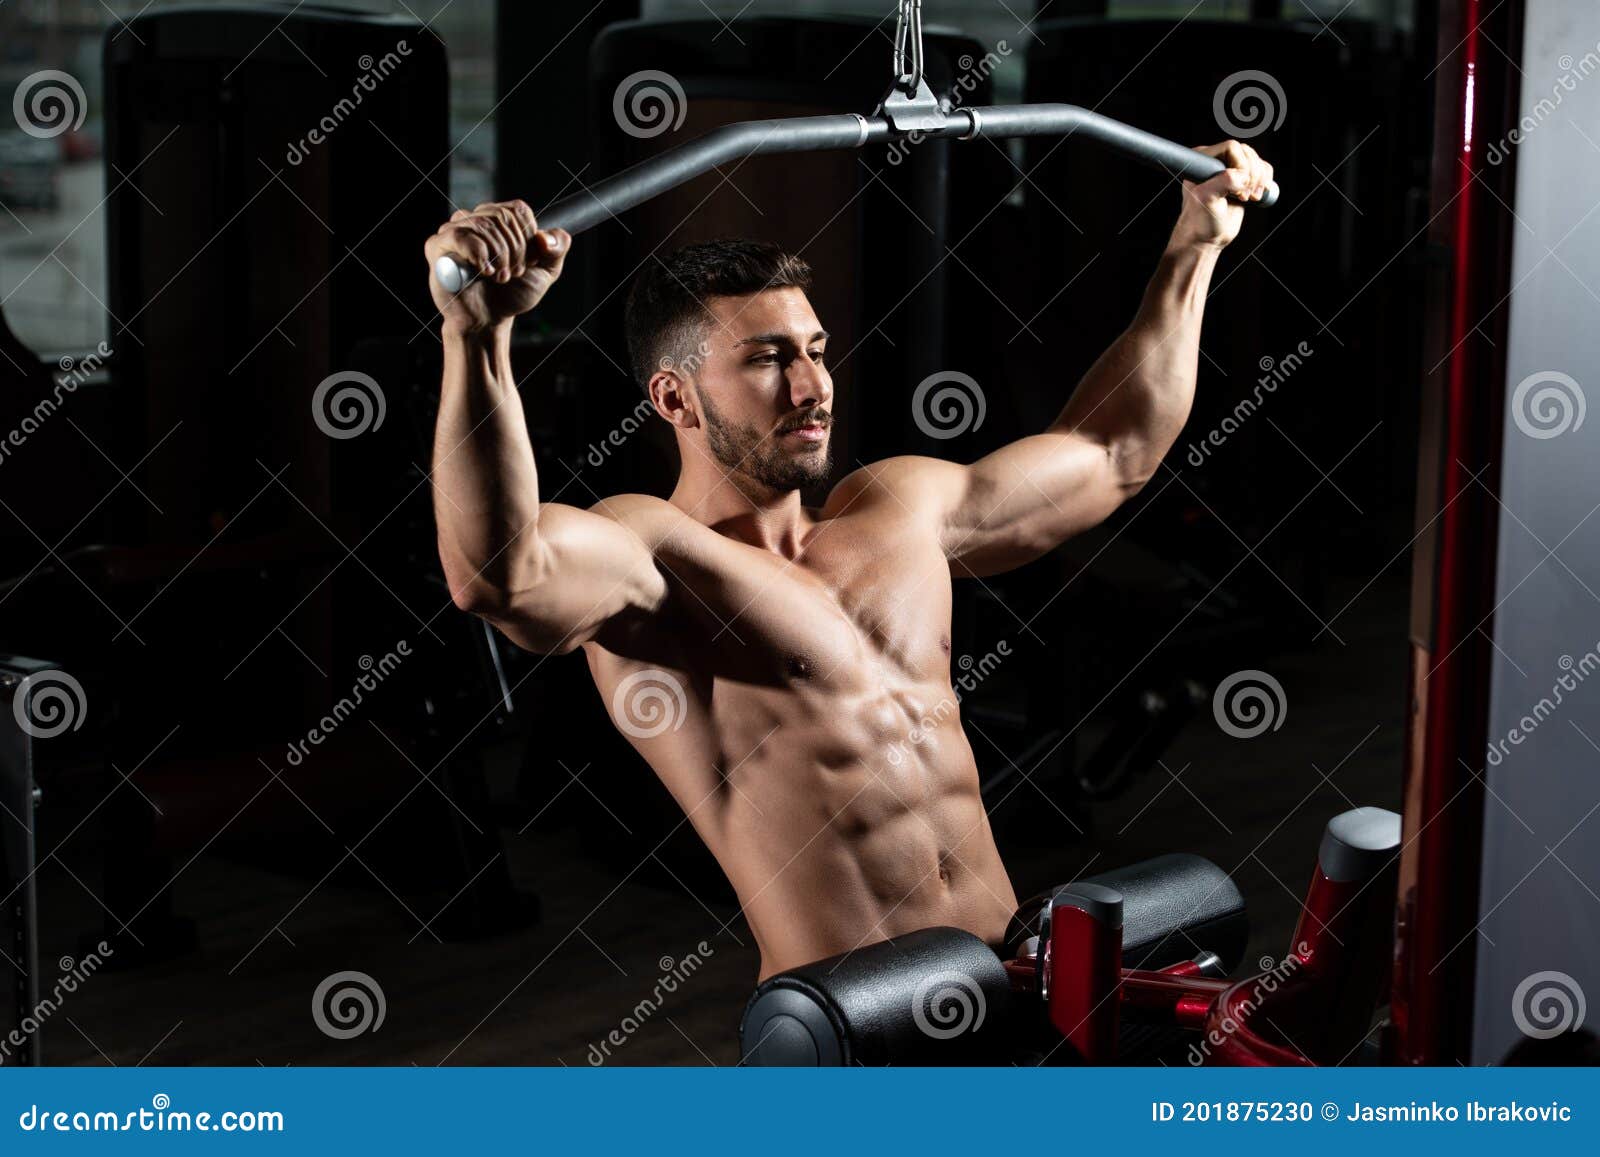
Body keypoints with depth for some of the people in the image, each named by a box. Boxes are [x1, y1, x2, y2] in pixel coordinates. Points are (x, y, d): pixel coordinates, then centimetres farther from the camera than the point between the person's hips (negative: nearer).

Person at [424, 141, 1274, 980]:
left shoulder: (899, 509, 17)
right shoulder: (653, 555, -5)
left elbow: (1112, 453, 29)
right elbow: (500, 574, -29)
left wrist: (1195, 244, 31)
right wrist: (477, 334, -41)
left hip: (1018, 970, 7)